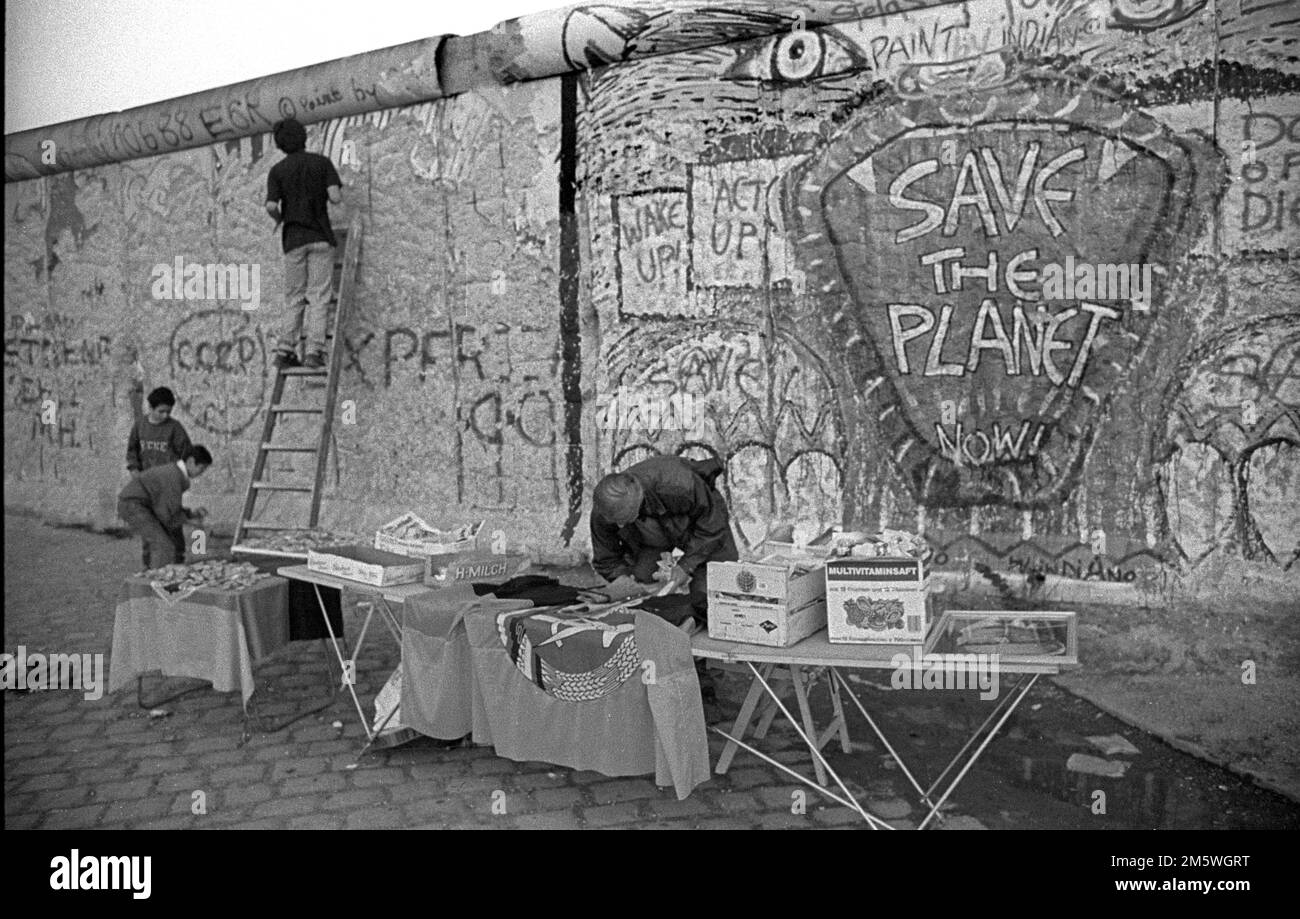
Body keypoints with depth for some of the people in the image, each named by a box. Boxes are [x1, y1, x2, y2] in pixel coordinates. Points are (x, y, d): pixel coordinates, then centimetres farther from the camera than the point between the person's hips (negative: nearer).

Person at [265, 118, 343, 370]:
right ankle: (314, 351, -12)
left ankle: (285, 350, 0)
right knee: (318, 297, -3)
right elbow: (336, 197, -9)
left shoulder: (278, 170, 5)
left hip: (293, 239, 2)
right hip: (320, 237, -1)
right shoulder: (322, 162, 3)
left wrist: (279, 219, 14)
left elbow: (271, 206, -7)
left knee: (294, 299, 9)